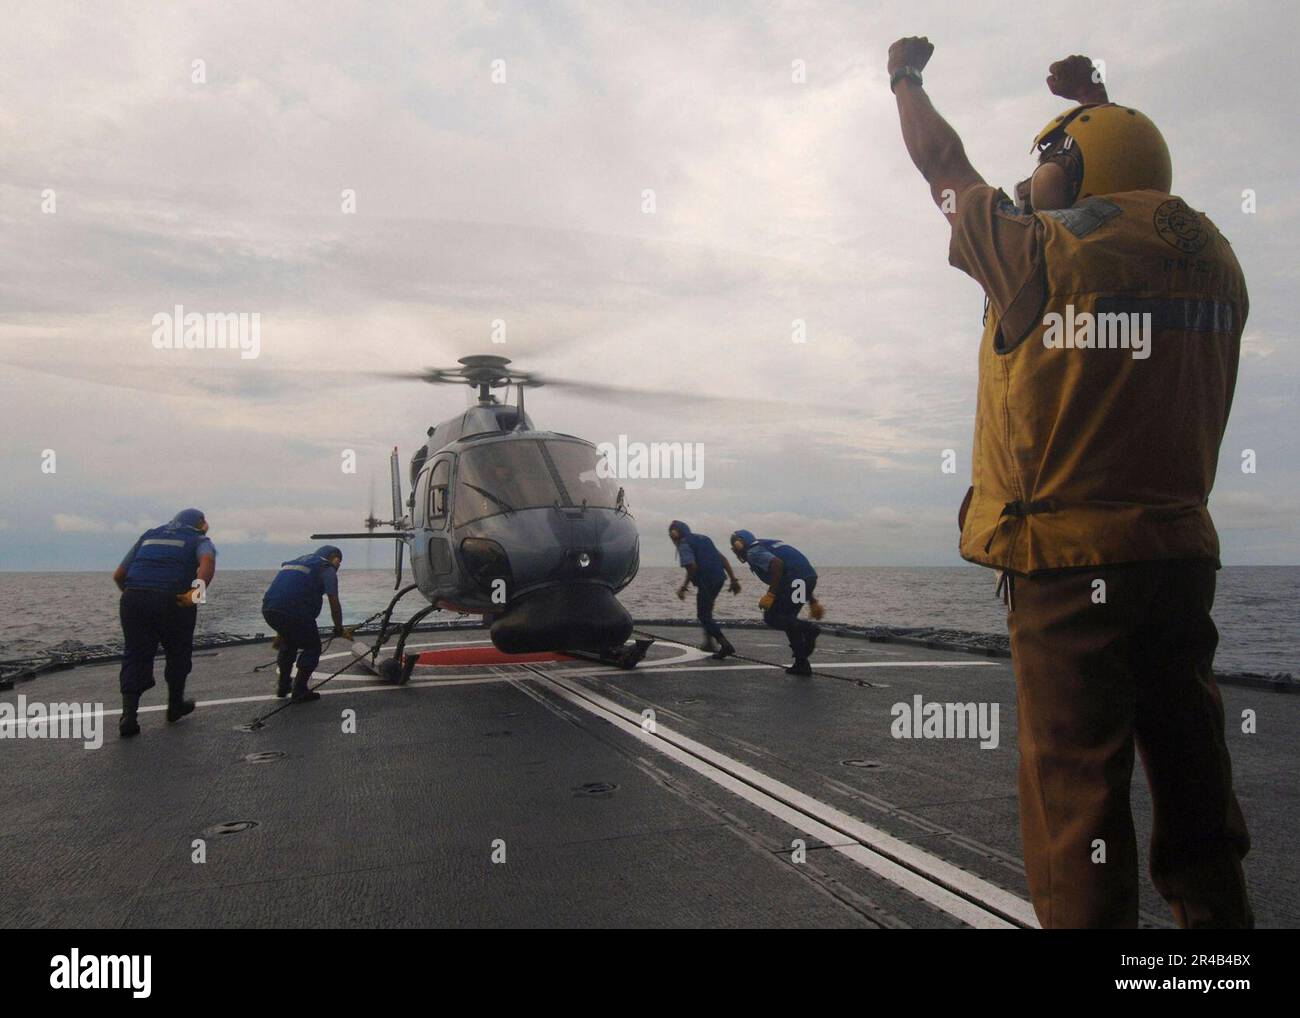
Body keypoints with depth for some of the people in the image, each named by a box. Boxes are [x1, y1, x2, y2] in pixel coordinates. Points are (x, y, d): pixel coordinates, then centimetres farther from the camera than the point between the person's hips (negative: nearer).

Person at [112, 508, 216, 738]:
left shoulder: (149, 535, 26)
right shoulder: (199, 540, 15)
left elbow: (118, 575, 21)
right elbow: (208, 560, -12)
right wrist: (198, 592, -19)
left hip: (133, 599, 3)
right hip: (172, 601, -3)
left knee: (135, 656, 10)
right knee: (178, 654, 18)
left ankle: (129, 714, -4)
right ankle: (175, 706, 31)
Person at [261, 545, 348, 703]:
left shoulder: (296, 561, 32)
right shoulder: (327, 568, 10)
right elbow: (334, 604, 2)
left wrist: (280, 631, 47)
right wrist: (339, 629, 18)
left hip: (268, 609, 7)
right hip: (294, 612, -7)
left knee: (289, 642, 31)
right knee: (312, 647, 13)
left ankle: (283, 685, 36)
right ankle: (299, 691, 11)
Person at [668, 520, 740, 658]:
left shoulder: (684, 544, -3)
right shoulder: (703, 538, 21)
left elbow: (692, 567, -18)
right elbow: (723, 559, 16)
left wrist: (683, 587, -9)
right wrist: (733, 579, 15)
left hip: (706, 581, -8)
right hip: (719, 578, 8)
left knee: (703, 616, 1)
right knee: (706, 611, 27)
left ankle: (725, 645, -12)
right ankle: (710, 642, 32)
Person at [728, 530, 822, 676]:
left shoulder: (753, 552, 2)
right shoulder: (769, 545, 30)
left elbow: (777, 564, -19)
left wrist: (771, 594, -17)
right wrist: (812, 601, 28)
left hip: (795, 580, -9)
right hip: (810, 576, 9)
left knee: (771, 617, 2)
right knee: (787, 619, 19)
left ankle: (808, 628, -17)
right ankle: (801, 664, 15)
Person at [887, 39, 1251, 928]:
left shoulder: (1046, 251, -8)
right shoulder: (1213, 259, 9)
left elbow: (945, 169, 8)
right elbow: (1139, 198, 32)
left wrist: (907, 79, 27)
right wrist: (1101, 104, 45)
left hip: (1071, 561, -6)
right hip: (1182, 549, 7)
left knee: (1076, 781, -1)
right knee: (1191, 774, 17)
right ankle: (1217, 909, 28)